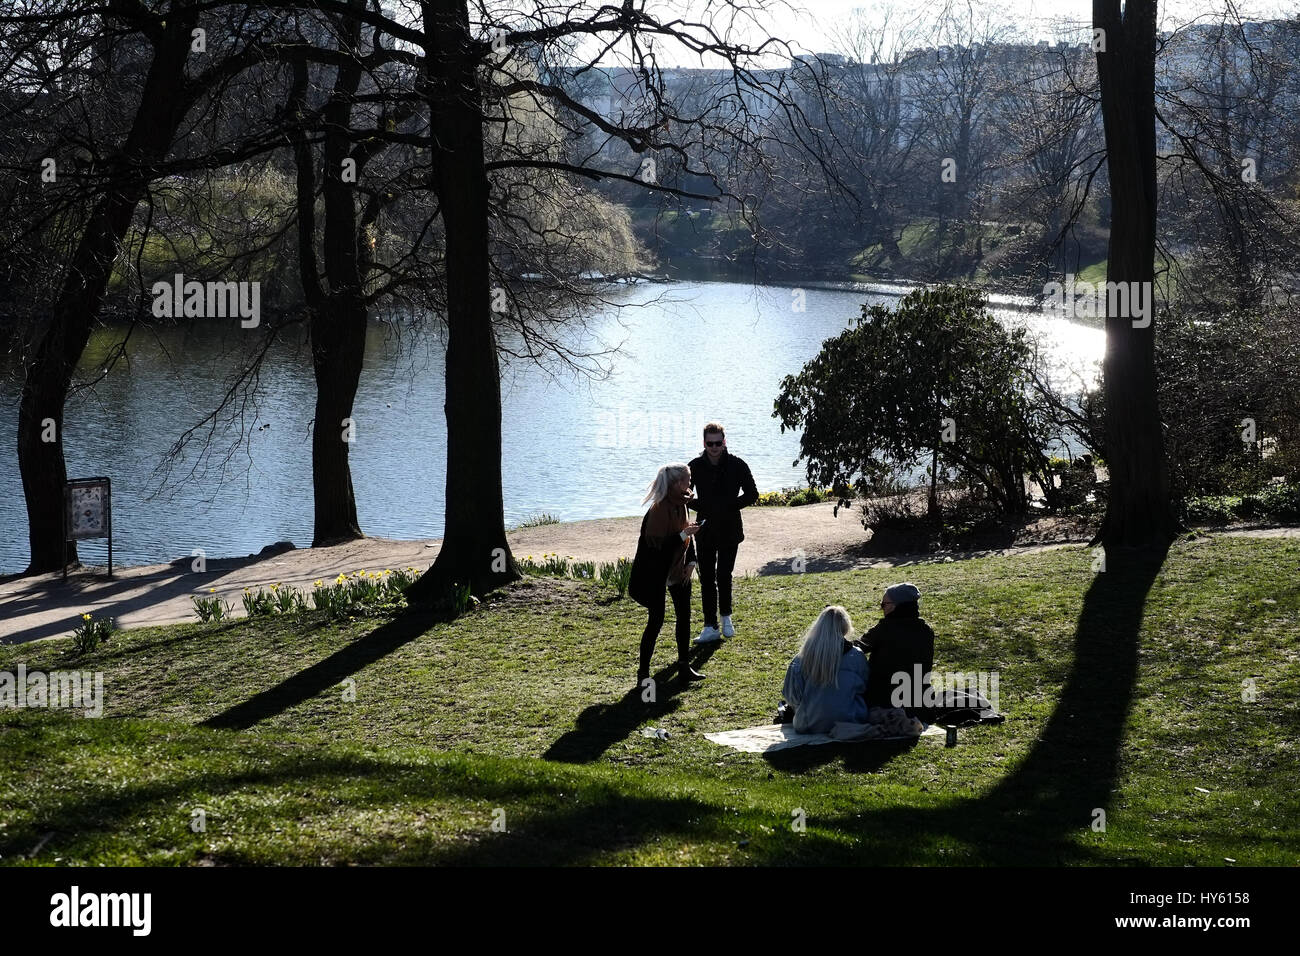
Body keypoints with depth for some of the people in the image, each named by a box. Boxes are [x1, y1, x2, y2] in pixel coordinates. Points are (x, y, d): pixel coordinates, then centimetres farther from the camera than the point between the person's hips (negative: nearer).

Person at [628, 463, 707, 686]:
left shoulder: (681, 504, 4)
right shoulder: (660, 509, -24)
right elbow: (658, 544, -27)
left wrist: (691, 561, 5)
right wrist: (683, 535, -28)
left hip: (677, 570, 9)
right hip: (654, 573, -9)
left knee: (684, 615, 10)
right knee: (656, 620, -6)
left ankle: (684, 667, 19)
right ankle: (643, 673, 3)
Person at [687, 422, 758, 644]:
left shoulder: (737, 465, -5)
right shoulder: (696, 467, -1)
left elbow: (752, 494, 1)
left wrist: (730, 506, -10)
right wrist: (700, 507, -8)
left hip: (729, 531, -2)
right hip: (705, 531, 2)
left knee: (724, 576, -2)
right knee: (707, 578, 1)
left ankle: (726, 617, 23)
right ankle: (711, 627, 6)